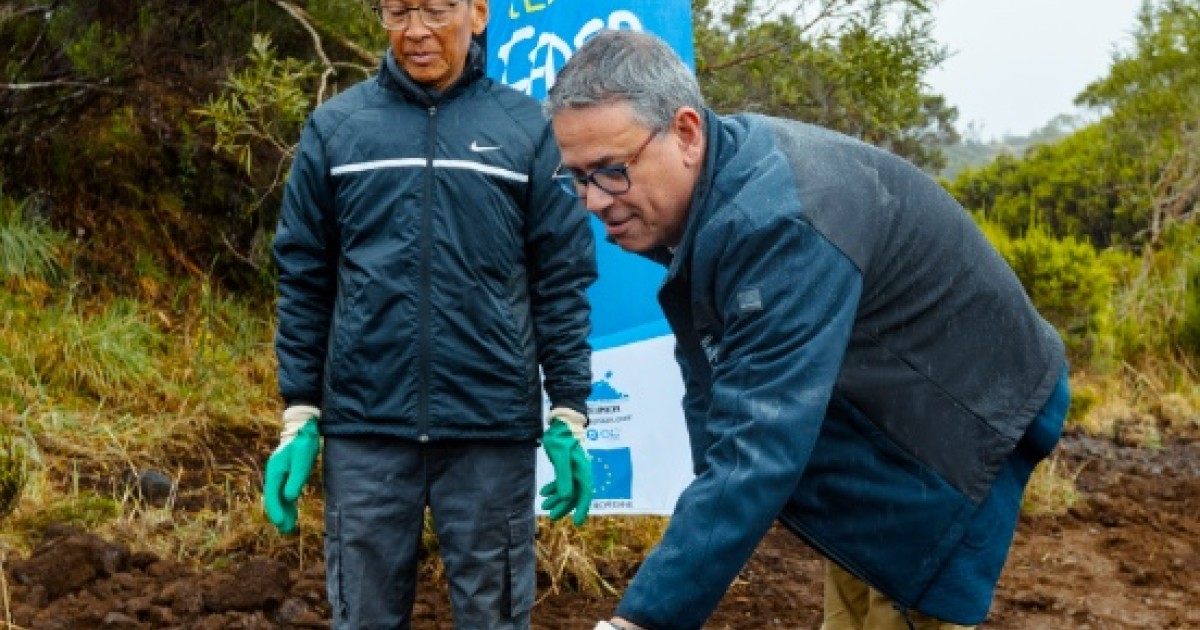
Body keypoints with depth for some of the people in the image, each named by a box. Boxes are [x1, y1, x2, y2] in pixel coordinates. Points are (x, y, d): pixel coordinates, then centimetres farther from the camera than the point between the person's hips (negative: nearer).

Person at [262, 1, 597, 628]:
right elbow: (303, 281, 6)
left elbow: (562, 282, 3)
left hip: (491, 427, -1)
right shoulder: (335, 125, 4)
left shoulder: (528, 129, 2)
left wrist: (569, 417, -1)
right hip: (364, 425, 1)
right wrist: (299, 418, 3)